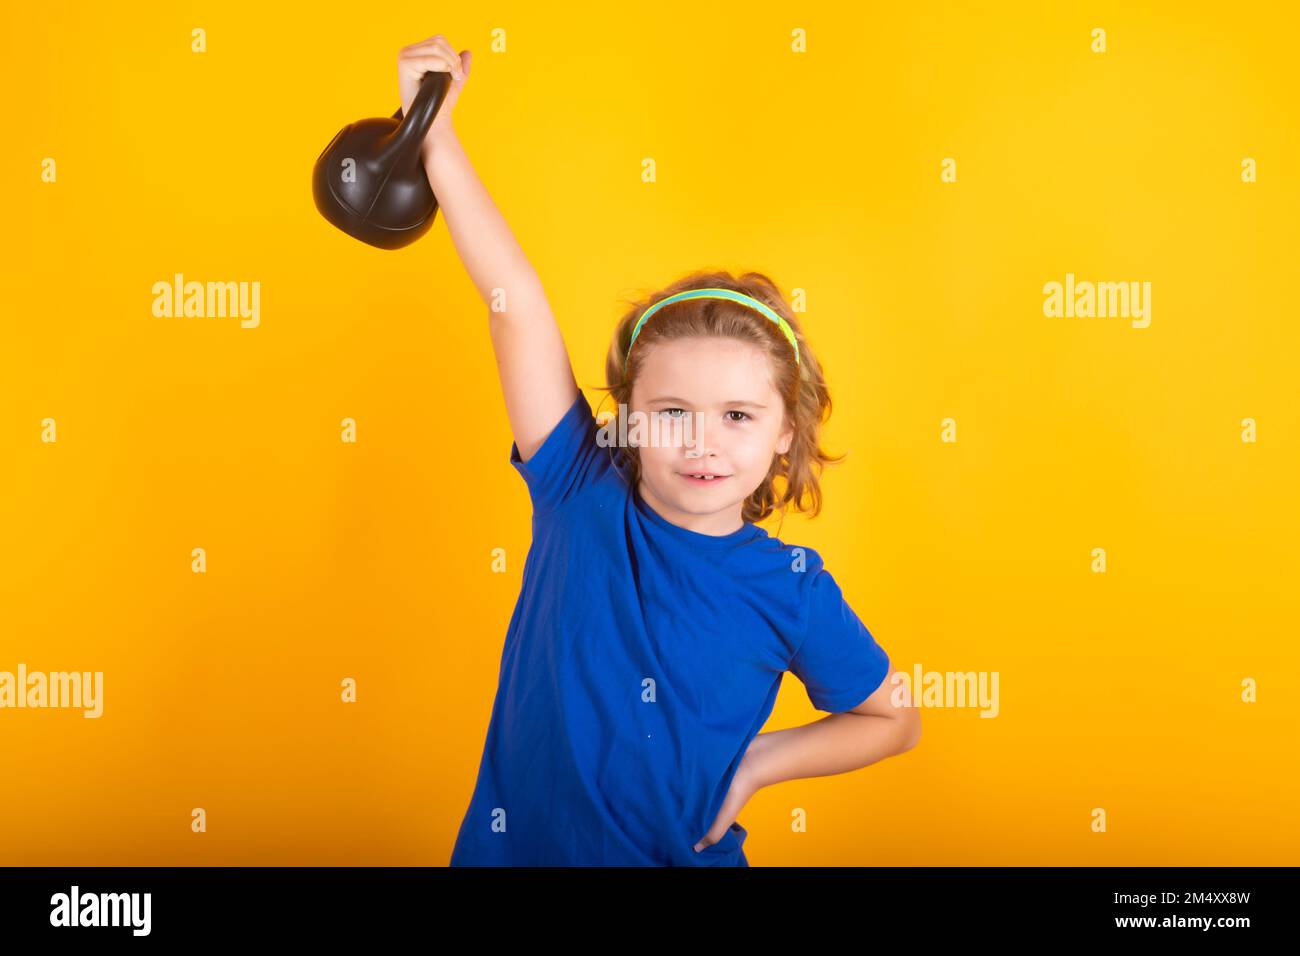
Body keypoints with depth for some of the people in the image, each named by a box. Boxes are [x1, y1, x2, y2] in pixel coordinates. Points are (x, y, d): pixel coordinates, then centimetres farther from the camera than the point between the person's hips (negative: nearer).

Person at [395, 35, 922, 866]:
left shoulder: (791, 589, -14)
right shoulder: (582, 494, -15)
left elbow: (894, 721, 0)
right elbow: (517, 305, -21)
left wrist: (762, 762, -11)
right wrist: (437, 138, -24)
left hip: (687, 852, -1)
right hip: (513, 843, 1)